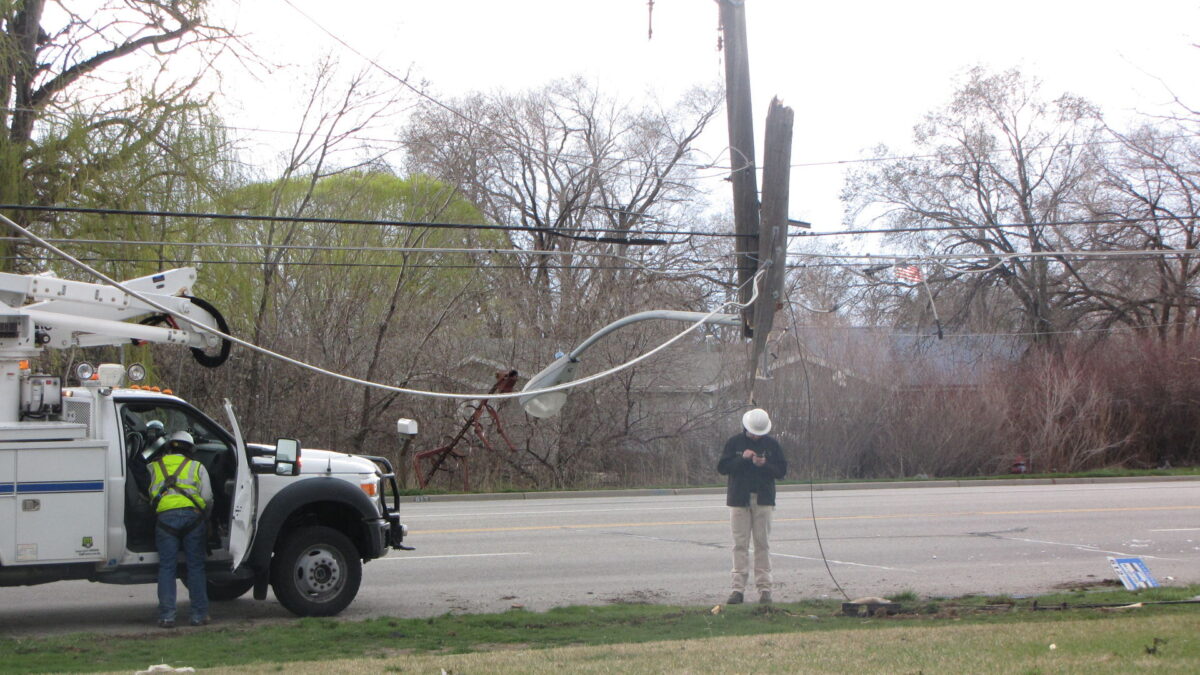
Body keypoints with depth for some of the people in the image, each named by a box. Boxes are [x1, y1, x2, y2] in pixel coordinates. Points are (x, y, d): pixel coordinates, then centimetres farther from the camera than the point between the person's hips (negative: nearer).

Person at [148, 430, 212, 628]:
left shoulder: (155, 466, 20)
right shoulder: (196, 467, 14)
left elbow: (150, 494, 20)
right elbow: (207, 497, 8)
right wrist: (204, 515, 26)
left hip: (166, 516, 0)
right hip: (192, 515, 0)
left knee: (166, 567, 3)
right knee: (195, 566, 6)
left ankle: (167, 616, -2)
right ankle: (199, 614, 7)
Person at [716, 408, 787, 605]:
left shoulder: (771, 444, 5)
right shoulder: (734, 443, 3)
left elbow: (782, 470, 4)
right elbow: (721, 467, -2)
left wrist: (765, 465, -14)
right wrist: (742, 458, -15)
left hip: (763, 500, 0)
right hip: (739, 499, 0)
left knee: (762, 544, 0)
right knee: (740, 544, -2)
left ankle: (764, 588, 4)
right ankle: (738, 588, -1)